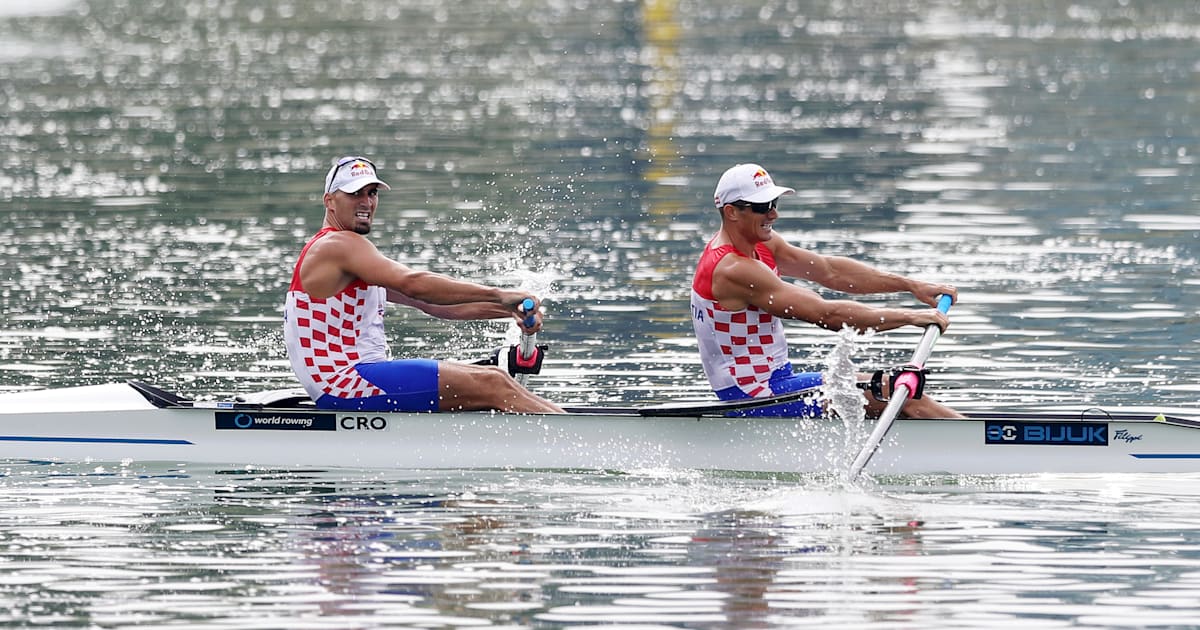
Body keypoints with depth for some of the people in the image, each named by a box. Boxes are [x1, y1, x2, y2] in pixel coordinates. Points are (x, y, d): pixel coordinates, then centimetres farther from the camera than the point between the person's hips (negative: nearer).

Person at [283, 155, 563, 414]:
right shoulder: (340, 244, -10)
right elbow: (414, 284, -23)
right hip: (345, 383, -10)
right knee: (492, 385, -15)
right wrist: (499, 295, -22)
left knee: (491, 378, 5)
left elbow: (433, 304, 16)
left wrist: (507, 309, 3)